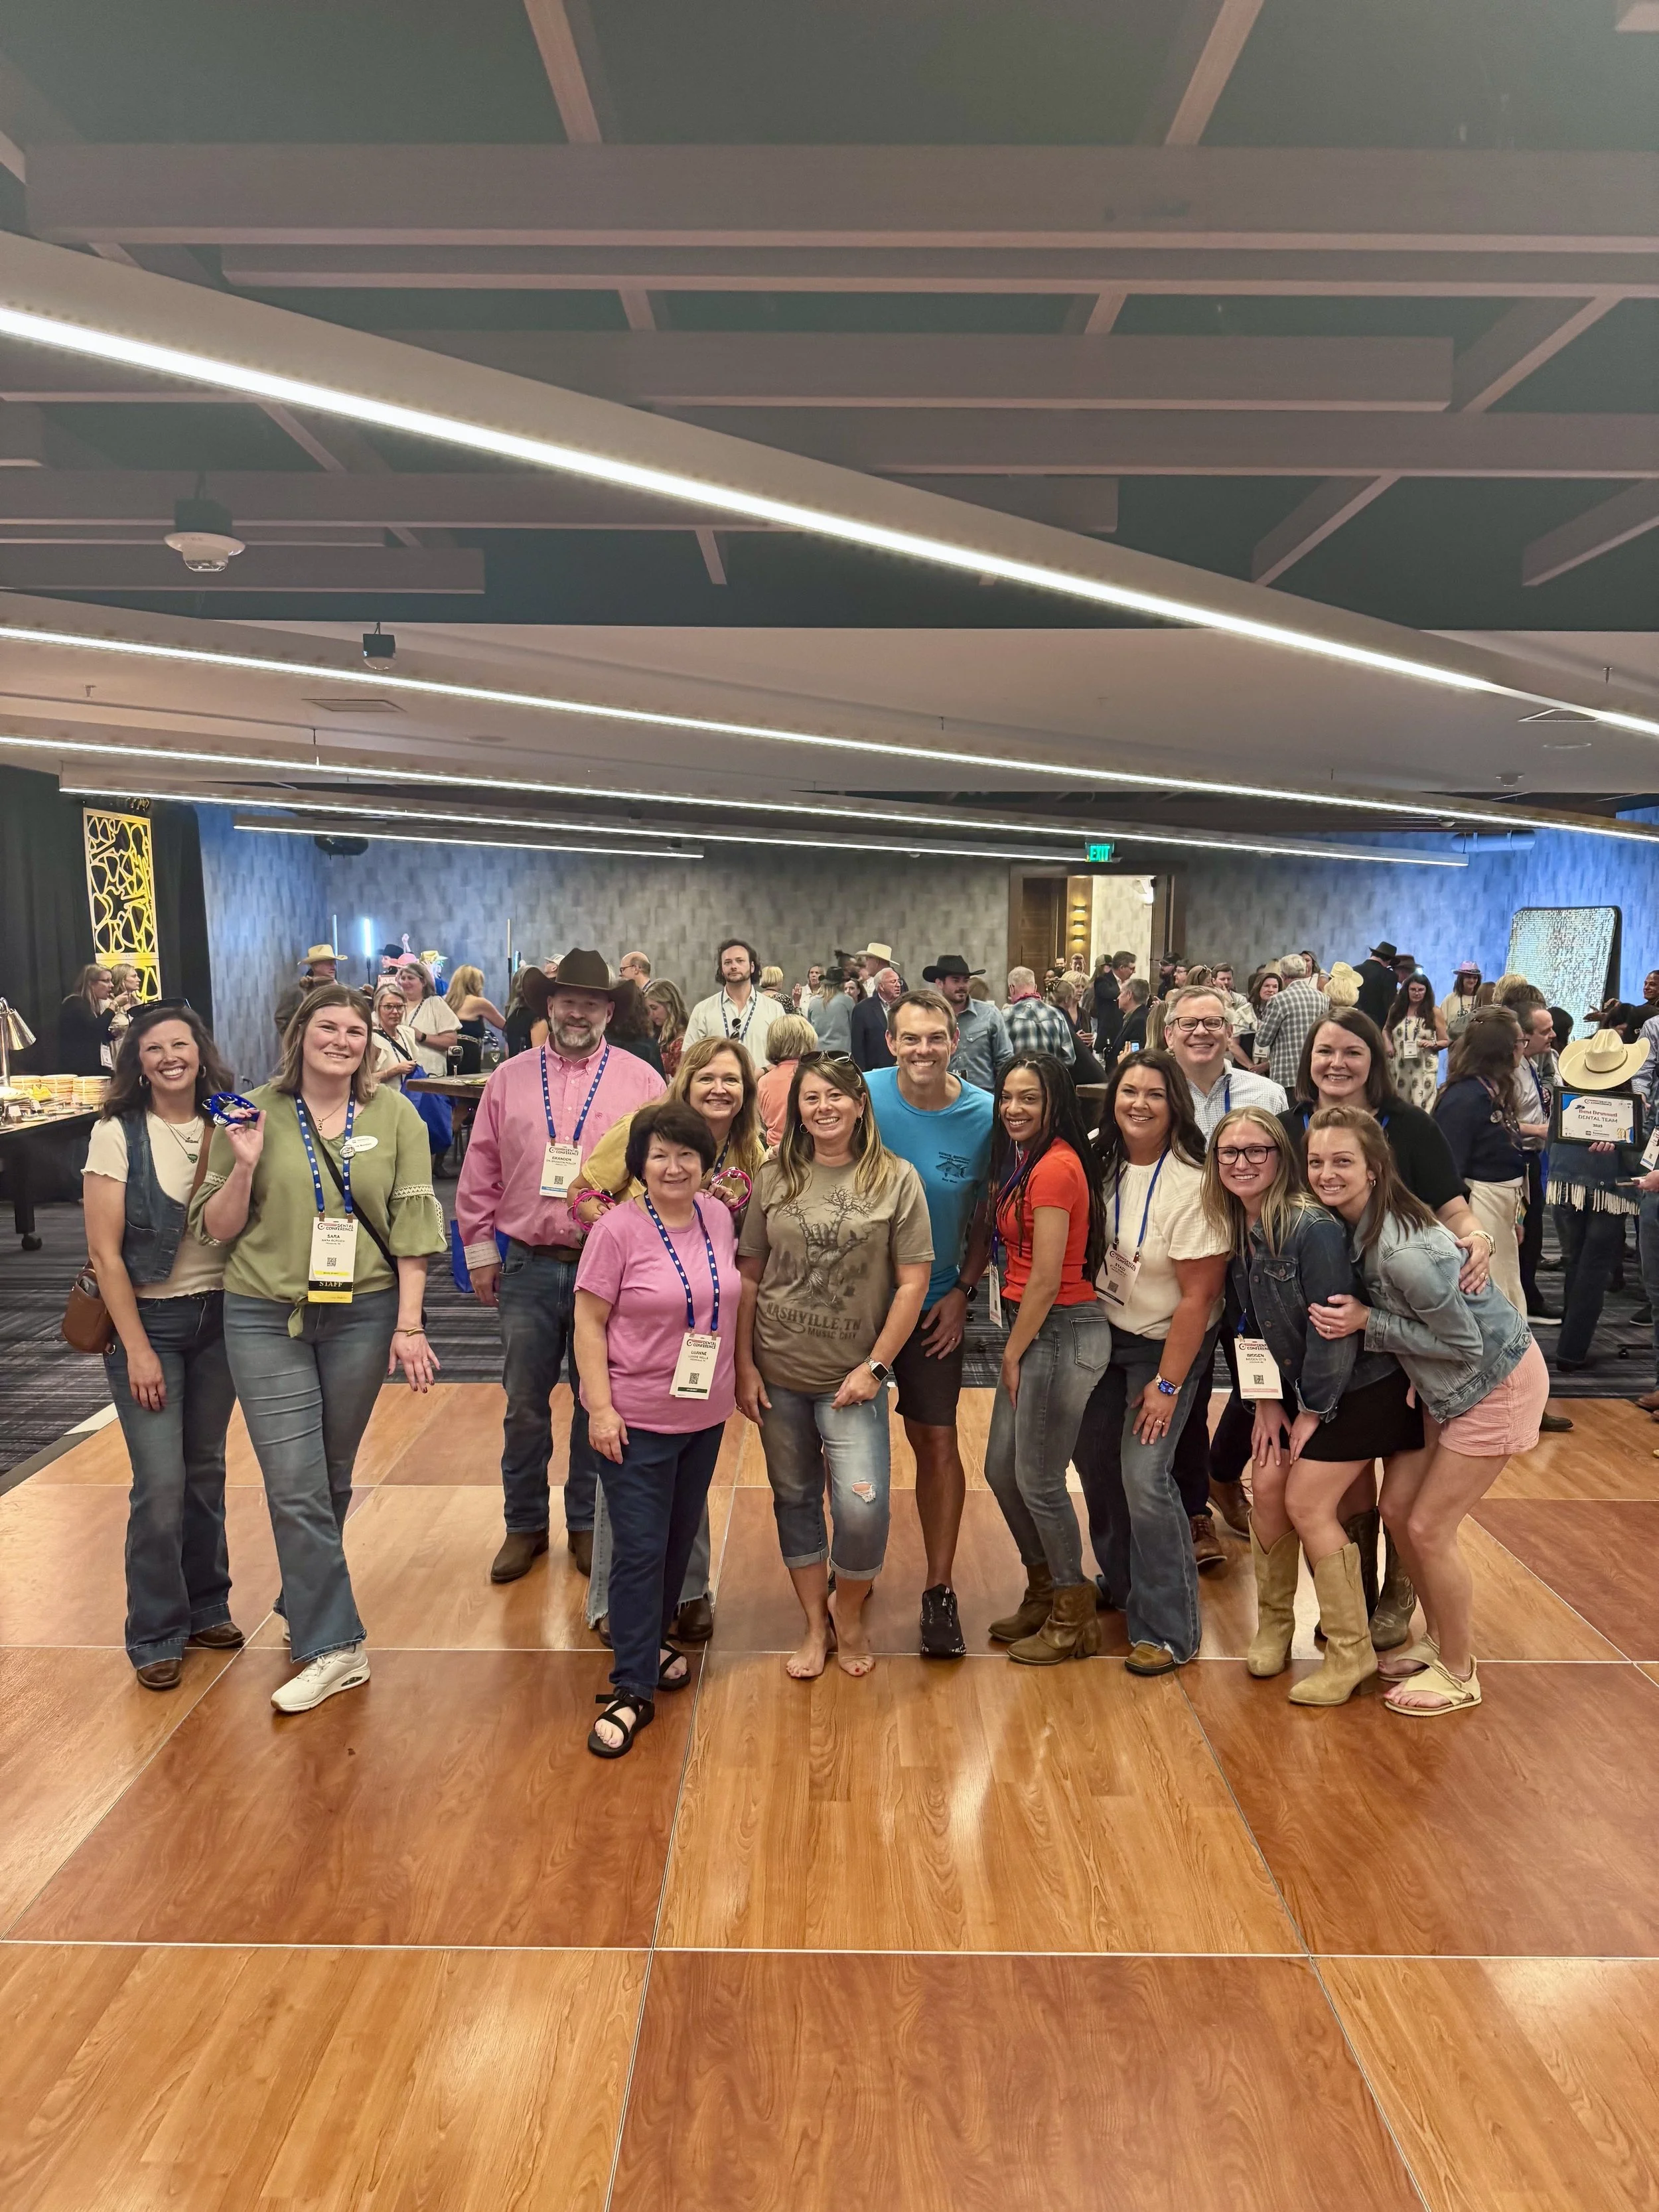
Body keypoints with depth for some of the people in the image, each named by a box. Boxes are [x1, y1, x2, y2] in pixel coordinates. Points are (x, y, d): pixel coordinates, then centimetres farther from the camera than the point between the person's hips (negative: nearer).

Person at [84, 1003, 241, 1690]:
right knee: (161, 1484, -4)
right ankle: (156, 1633, 14)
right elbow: (105, 1252, -10)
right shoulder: (117, 1133, -9)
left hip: (218, 1316, 4)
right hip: (147, 1318, -4)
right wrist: (137, 1349, -12)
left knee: (206, 1470, 13)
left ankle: (205, 1607, 30)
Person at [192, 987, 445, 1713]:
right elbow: (215, 1228, 2)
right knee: (293, 1485, -3)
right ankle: (335, 1646, 7)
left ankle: (302, 1607, 35)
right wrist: (244, 1166, -15)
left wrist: (409, 1325, -6)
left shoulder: (395, 1117, 0)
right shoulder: (255, 1114, -1)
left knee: (331, 1476, 13)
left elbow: (411, 1226, -2)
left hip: (362, 1313, 1)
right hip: (266, 1318, 0)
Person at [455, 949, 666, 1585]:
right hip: (529, 1265, 2)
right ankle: (524, 1525, 28)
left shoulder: (640, 1081, -1)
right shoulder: (510, 1079, 5)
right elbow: (480, 1173, 7)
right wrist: (480, 1251, 6)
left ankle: (587, 1523, 27)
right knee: (525, 1403, 12)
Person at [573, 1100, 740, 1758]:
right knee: (639, 1551, 0)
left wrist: (739, 1379, 13)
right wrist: (600, 1407, -17)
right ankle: (633, 1690, 12)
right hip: (638, 1419, -5)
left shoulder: (718, 1217, 1)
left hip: (705, 1413, 5)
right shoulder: (618, 1231, -14)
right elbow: (589, 1321, -12)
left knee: (681, 1539, 19)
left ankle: (655, 1640, 40)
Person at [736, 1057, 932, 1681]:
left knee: (862, 1507, -9)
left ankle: (849, 1615, 21)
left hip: (852, 1377, -2)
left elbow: (913, 1280, -5)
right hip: (778, 1373, 3)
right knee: (795, 1499, 13)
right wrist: (744, 1366, 1)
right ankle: (815, 1626, 32)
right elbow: (747, 1277, 4)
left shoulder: (896, 1178, -4)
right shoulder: (774, 1178, 2)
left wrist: (875, 1367, -8)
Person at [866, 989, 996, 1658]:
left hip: (933, 1303, 0)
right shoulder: (861, 1096, -12)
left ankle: (939, 1590, 17)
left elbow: (987, 1214, 3)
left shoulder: (984, 1115, -9)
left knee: (936, 1440, 2)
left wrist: (963, 1289, -5)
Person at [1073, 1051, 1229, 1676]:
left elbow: (1198, 1295, -19)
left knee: (1143, 1475, -11)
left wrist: (1167, 1384, -15)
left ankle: (1169, 1630, 7)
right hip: (1103, 1331, 6)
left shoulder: (1192, 1184, -21)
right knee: (1095, 1459, 11)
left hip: (1165, 1344, -5)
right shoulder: (1101, 1163, -5)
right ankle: (1121, 1584, 36)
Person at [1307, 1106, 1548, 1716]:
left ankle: (1458, 1672, 20)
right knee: (1396, 1507, 11)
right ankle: (1437, 1639, 32)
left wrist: (1366, 1322, -25)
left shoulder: (1404, 1251, -33)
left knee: (1428, 1528, -1)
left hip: (1496, 1385, -8)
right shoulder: (1355, 1226, -8)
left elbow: (1465, 1343, -24)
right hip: (1445, 1388, 8)